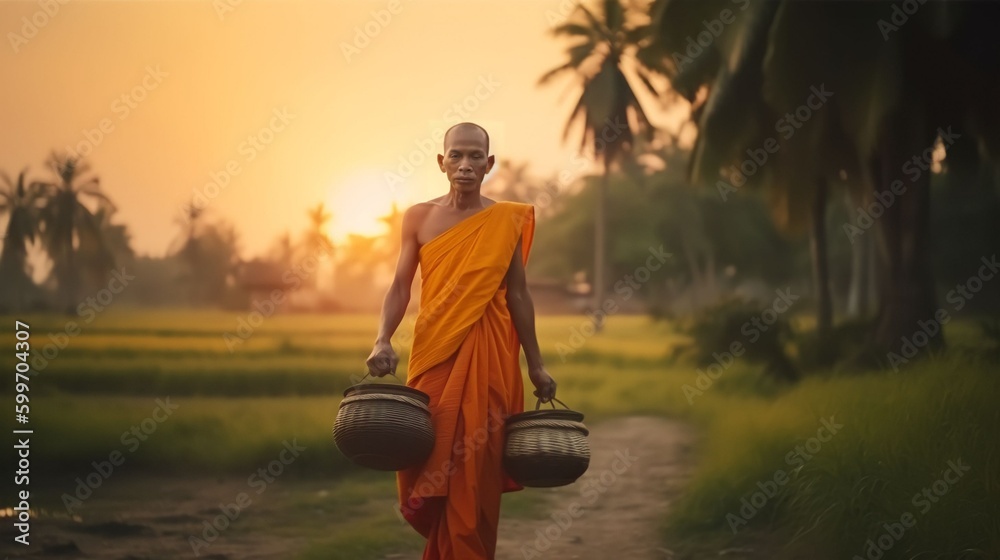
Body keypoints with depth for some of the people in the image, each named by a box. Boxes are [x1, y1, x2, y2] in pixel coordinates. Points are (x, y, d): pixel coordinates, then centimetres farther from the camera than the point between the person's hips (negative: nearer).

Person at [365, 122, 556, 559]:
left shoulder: (508, 220, 3)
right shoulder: (418, 217, 4)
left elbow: (517, 294, 7)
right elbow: (400, 286, 3)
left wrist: (536, 366, 6)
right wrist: (383, 340, -14)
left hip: (487, 354, -1)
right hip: (432, 352, 1)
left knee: (477, 466, -1)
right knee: (427, 460, 1)